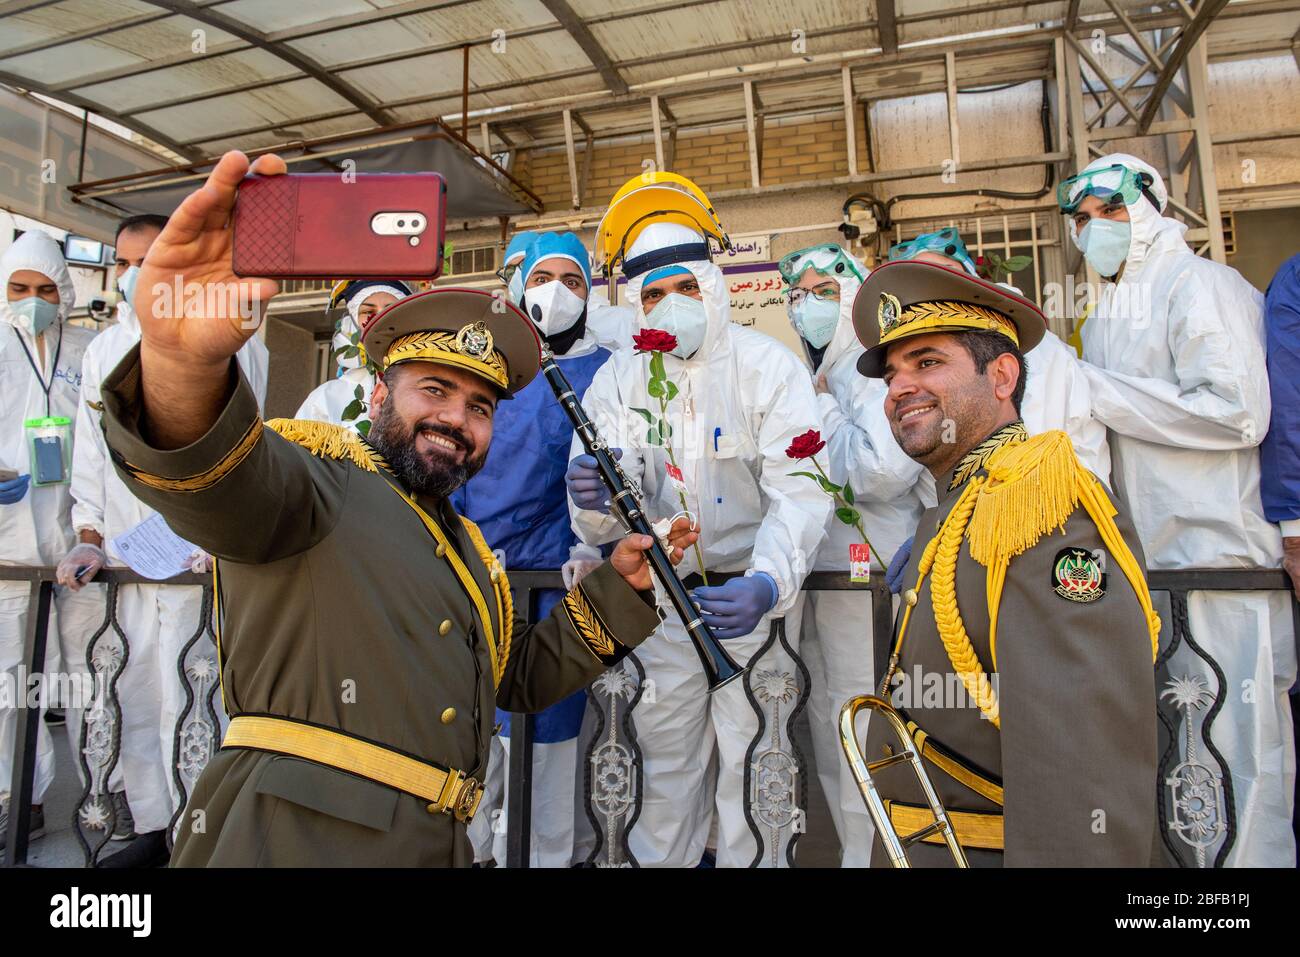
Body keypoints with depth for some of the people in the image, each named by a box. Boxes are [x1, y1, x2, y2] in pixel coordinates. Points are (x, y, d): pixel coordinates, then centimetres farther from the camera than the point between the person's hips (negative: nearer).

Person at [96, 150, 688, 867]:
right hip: (291, 837, -7)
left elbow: (523, 680, 21)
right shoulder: (322, 474, -4)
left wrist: (618, 586, 10)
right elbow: (218, 477, -26)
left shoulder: (468, 553, 19)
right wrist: (185, 362, -48)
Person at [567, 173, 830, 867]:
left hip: (752, 594, -2)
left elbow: (799, 492, -18)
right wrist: (593, 500, -33)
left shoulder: (770, 367, -8)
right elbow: (599, 520, -8)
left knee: (751, 765, 8)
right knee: (663, 764, 14)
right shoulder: (618, 379, 0)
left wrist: (768, 586, -37)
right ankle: (656, 862, 33)